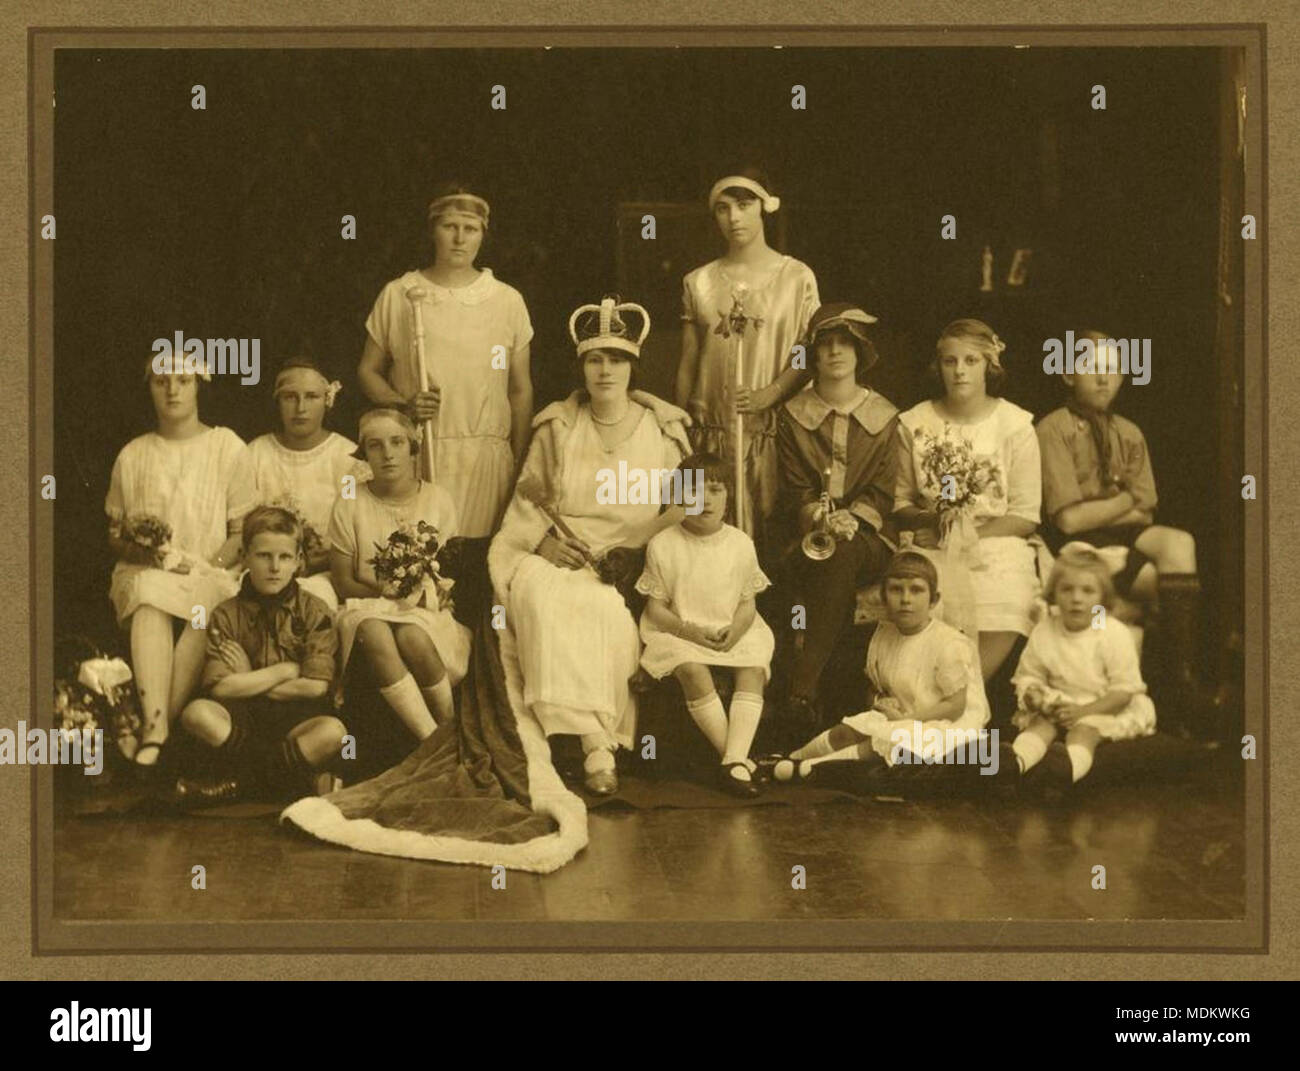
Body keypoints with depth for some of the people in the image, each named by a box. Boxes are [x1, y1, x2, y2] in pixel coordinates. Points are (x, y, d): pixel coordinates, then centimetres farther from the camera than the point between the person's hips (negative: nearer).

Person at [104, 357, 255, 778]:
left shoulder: (228, 448, 9)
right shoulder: (133, 455, 17)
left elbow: (242, 534, 5)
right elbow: (114, 535, 18)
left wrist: (205, 569, -13)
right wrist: (138, 548, -6)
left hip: (211, 575, -1)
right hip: (143, 572, 1)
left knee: (201, 608, -38)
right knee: (150, 597, -36)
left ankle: (148, 732, -38)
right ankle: (155, 732, -50)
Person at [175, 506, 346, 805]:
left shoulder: (315, 612, 1)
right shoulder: (227, 615, 3)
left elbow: (315, 686, -9)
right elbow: (220, 688, -8)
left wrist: (248, 683, -5)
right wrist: (285, 671, -7)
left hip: (295, 718, -1)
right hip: (244, 716, 1)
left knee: (334, 732, -34)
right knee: (197, 713, -30)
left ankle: (240, 781, -18)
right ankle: (306, 773, -24)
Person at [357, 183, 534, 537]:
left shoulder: (507, 301, 8)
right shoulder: (397, 296, 6)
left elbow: (520, 390, 11)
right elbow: (368, 370, 12)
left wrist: (519, 465, 7)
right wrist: (403, 404, -7)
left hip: (487, 457, 1)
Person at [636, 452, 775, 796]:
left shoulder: (740, 544, 6)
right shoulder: (663, 545, -1)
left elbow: (747, 603, 7)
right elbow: (656, 607, 0)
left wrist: (736, 630, -15)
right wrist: (688, 630, -17)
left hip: (732, 632, 2)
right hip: (679, 631, -2)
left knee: (754, 667, -28)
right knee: (693, 670, -33)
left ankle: (734, 761, -36)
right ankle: (739, 758, -27)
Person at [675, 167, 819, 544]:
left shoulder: (796, 277, 3)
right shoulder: (699, 282, 10)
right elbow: (688, 364, 12)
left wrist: (768, 395, -16)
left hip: (770, 432, -2)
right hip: (709, 433, 2)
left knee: (767, 535, -3)